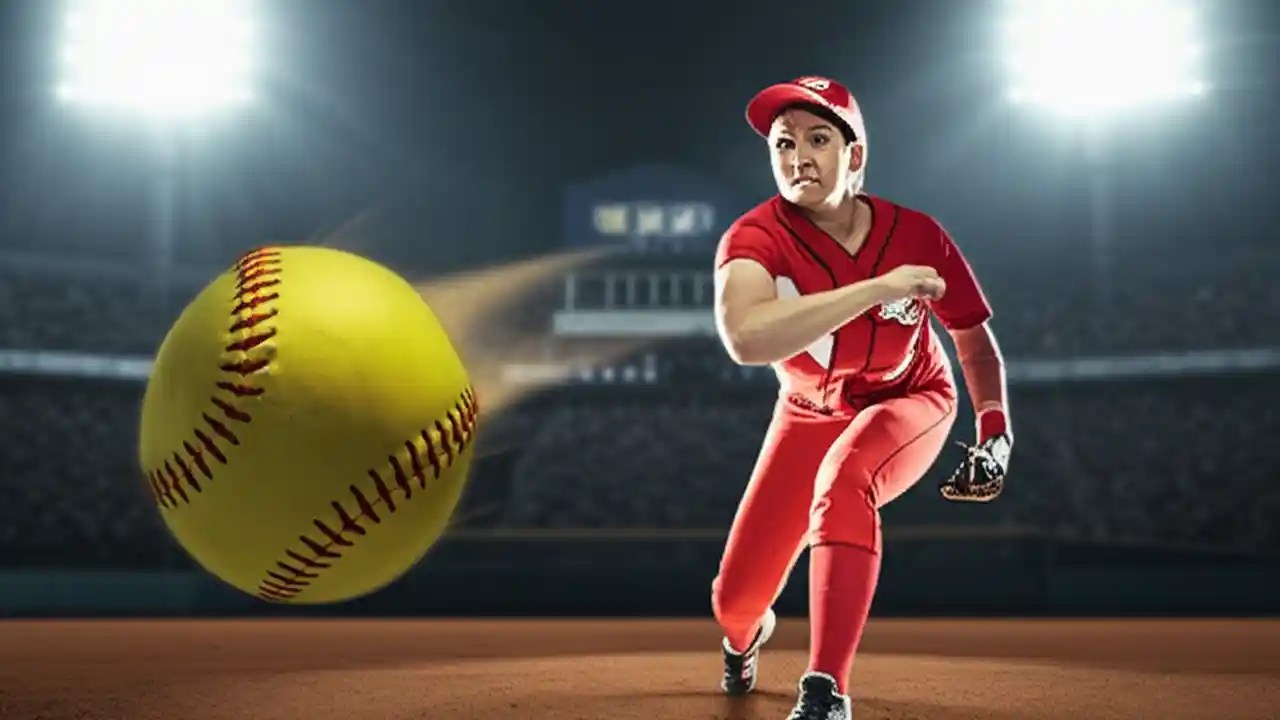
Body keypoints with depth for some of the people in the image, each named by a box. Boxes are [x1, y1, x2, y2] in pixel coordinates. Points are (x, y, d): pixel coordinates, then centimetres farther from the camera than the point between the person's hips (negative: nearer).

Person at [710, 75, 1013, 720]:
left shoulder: (917, 235, -21)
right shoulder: (755, 237, -28)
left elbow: (973, 337, -2)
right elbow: (745, 339, -50)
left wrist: (994, 435, -12)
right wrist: (881, 286, -50)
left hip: (909, 401, -1)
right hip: (809, 412, 1)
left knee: (844, 480, -38)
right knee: (734, 600, 0)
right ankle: (747, 635, 43)